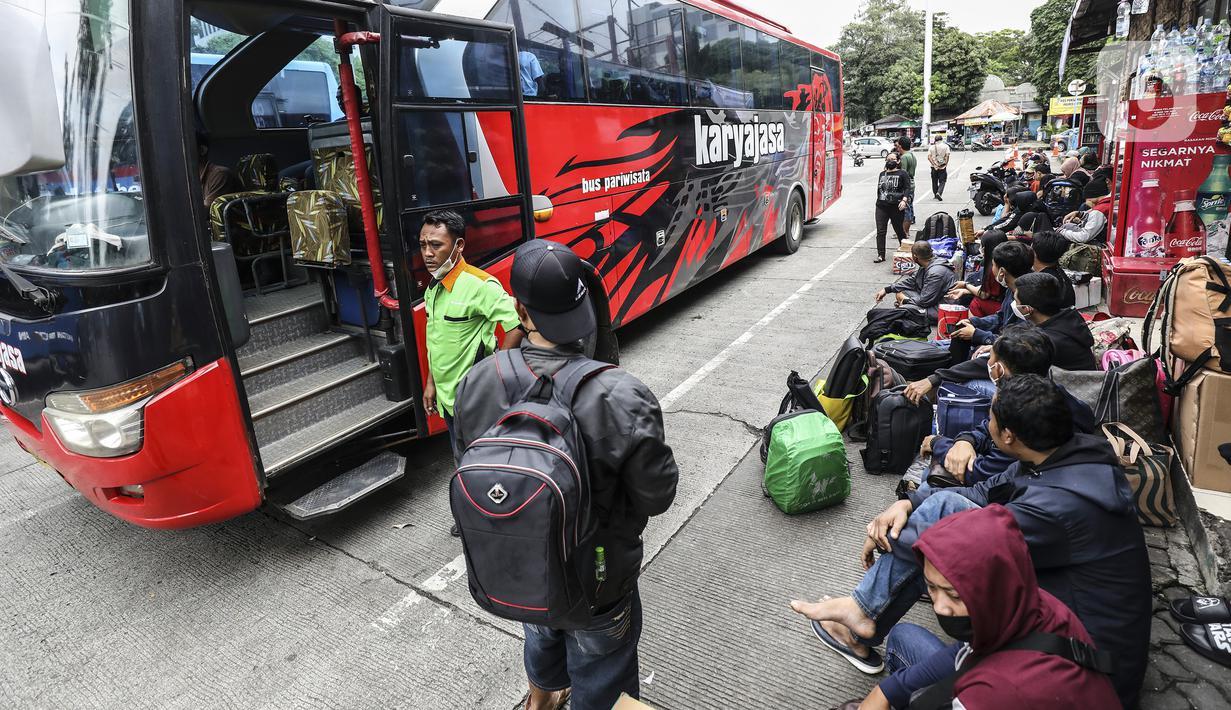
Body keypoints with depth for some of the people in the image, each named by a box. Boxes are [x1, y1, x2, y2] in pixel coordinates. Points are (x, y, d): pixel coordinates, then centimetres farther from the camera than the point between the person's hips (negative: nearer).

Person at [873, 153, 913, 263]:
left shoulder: (902, 174, -1)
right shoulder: (882, 174, 14)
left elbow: (907, 188, -8)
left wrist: (904, 200, -23)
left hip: (896, 207, -4)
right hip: (881, 207, 4)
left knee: (899, 230, 9)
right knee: (880, 231, -4)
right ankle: (880, 255, -3)